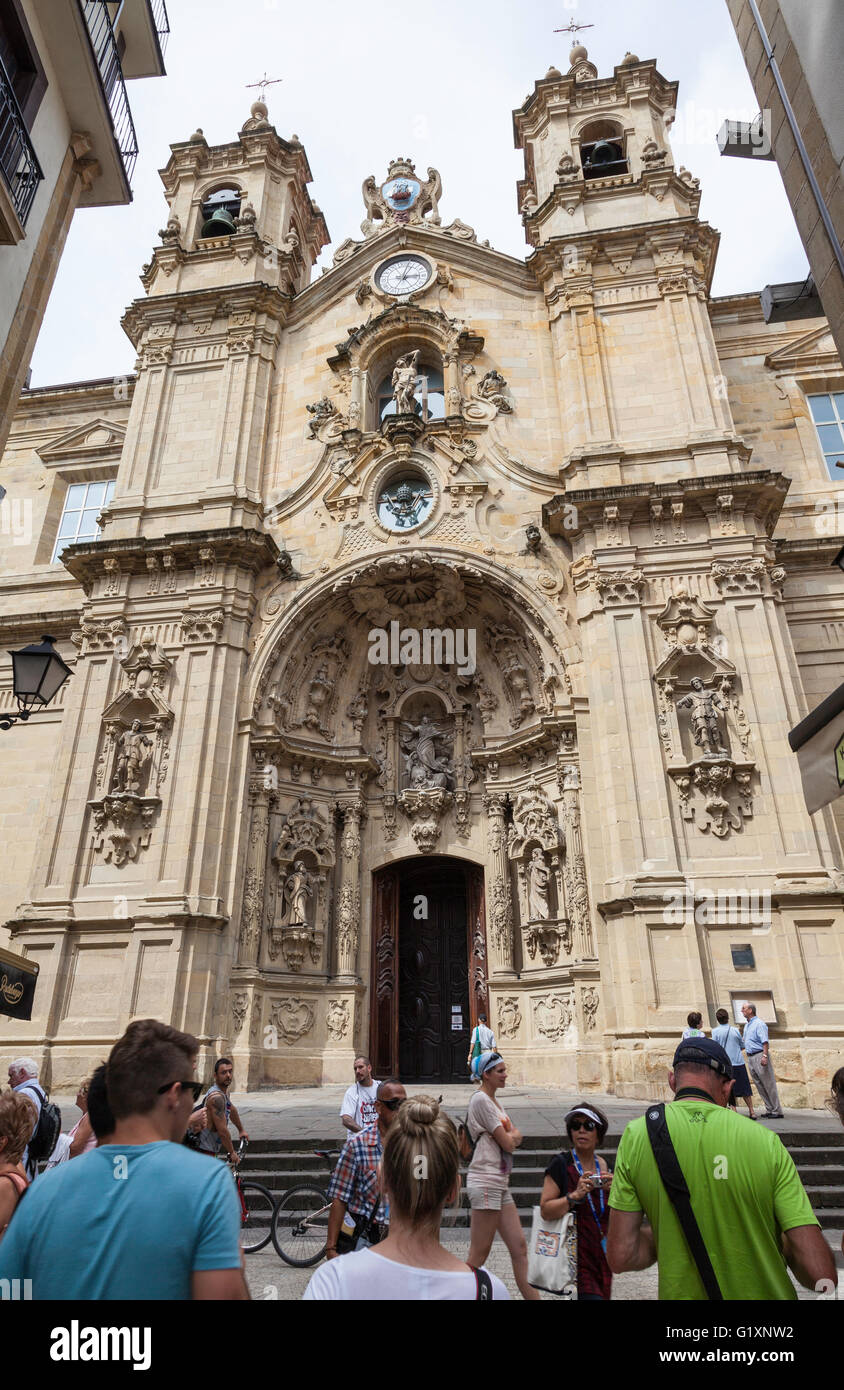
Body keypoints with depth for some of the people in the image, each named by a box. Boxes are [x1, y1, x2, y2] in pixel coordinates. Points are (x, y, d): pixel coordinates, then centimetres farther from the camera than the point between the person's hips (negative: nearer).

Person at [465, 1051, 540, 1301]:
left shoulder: (493, 1100, 16)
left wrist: (510, 1136, -6)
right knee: (479, 1254, -1)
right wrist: (511, 1135, 4)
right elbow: (507, 1142, -15)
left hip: (500, 1183, 9)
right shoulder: (481, 1099, -15)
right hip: (485, 1182, -9)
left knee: (519, 1247, 10)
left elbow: (516, 1137, 14)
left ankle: (533, 1297, 15)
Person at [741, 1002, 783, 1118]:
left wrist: (765, 1056, -25)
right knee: (759, 1085, 10)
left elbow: (765, 1041, -18)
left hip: (759, 1056, -9)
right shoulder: (747, 1025, 17)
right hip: (750, 1058, 9)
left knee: (769, 1084, -4)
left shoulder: (759, 1023, -11)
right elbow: (744, 1042, 25)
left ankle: (777, 1111, 2)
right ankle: (769, 1109, 17)